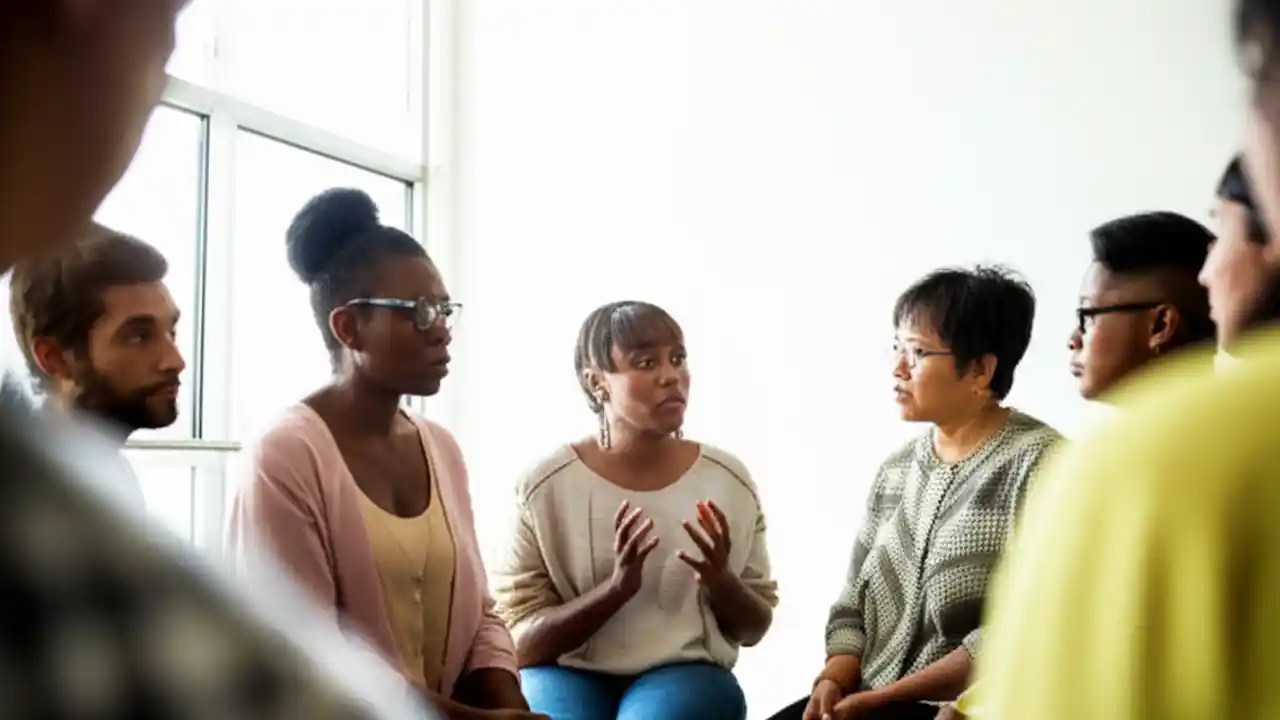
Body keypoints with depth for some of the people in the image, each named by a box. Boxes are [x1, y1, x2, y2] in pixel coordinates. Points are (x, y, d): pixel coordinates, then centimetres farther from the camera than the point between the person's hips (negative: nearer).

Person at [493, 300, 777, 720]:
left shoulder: (728, 480, 3)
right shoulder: (544, 487, -4)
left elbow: (753, 629, 12)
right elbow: (519, 645, -4)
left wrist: (720, 580, -11)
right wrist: (616, 587, -20)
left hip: (685, 672, 1)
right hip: (567, 672, 0)